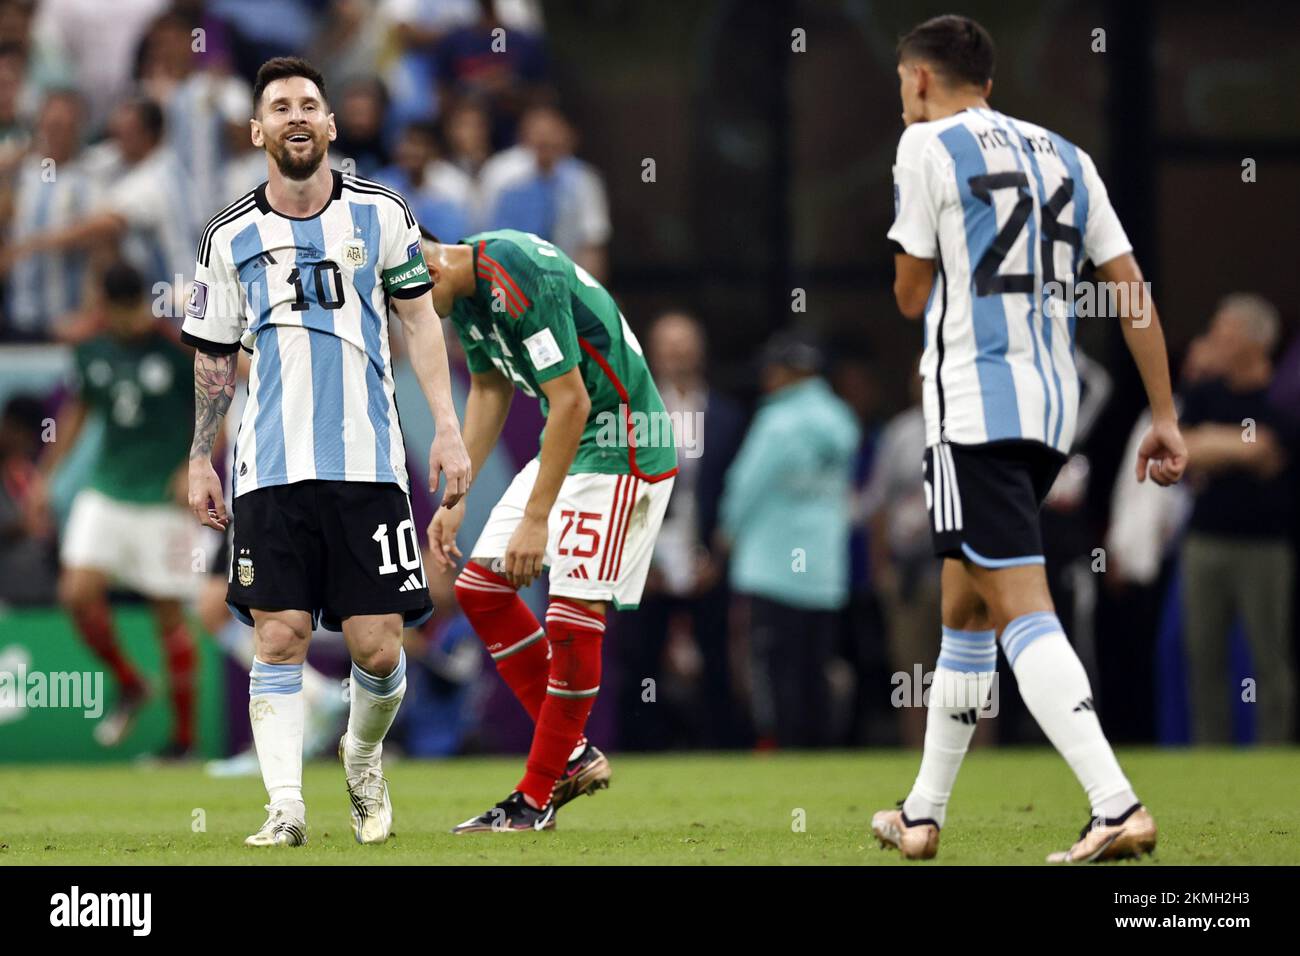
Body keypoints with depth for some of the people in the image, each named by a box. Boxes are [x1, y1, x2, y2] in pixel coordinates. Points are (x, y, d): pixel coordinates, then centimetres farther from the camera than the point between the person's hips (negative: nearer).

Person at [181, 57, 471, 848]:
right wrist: (200, 461, 12)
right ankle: (286, 805, -5)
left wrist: (448, 427, 2)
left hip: (368, 462, 0)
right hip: (271, 471, 0)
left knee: (378, 648, -2)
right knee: (280, 638, -8)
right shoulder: (231, 238, 6)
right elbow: (214, 357, 15)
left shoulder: (381, 213, 4)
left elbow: (419, 317, 10)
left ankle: (365, 756, 27)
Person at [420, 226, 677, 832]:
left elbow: (571, 403, -26)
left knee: (573, 617, -13)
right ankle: (573, 757, 11)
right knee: (480, 589, 6)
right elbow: (488, 391, 19)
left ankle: (535, 801, -6)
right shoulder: (467, 290, 4)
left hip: (621, 447, -10)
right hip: (569, 445, 10)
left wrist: (535, 519, -23)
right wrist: (455, 496, 15)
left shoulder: (518, 282, -26)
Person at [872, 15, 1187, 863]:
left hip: (975, 402, -7)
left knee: (1020, 608, -14)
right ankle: (923, 817, 25)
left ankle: (1117, 807, -27)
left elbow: (912, 297, 2)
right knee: (964, 610, 18)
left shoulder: (928, 147, -2)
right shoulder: (1064, 158, 16)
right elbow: (1132, 291, 11)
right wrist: (1165, 418, 12)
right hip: (1054, 406, 7)